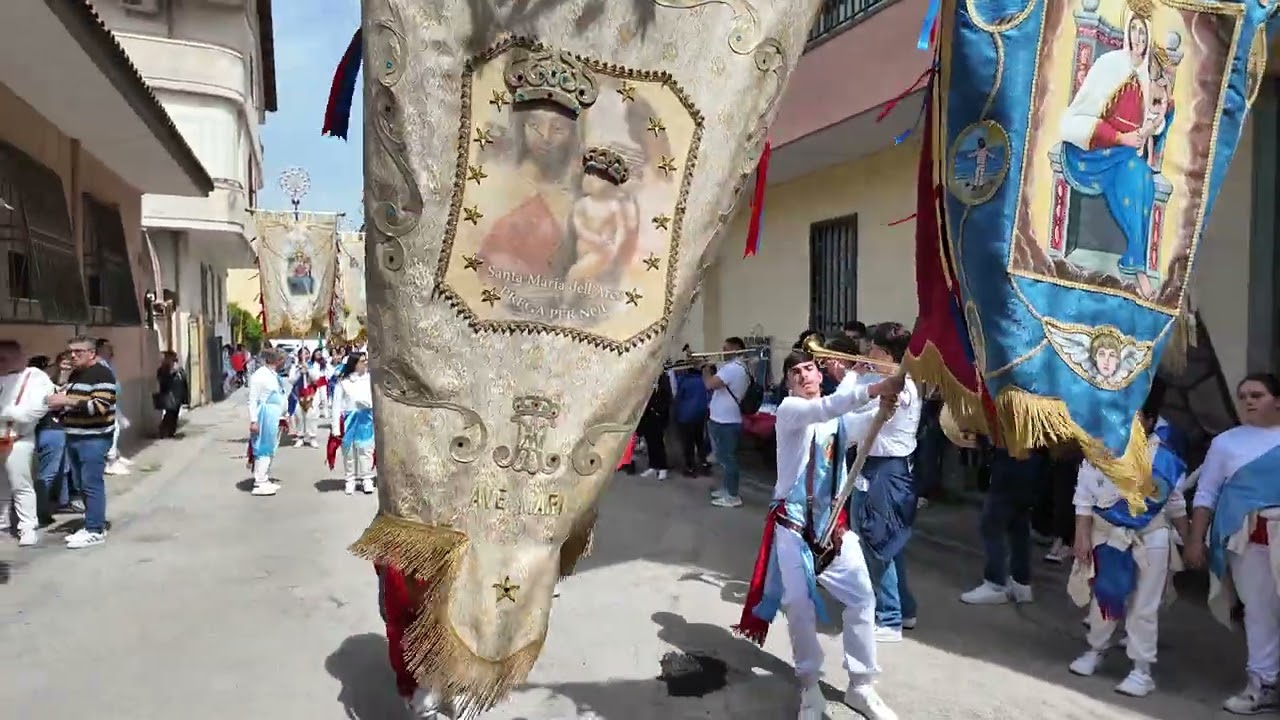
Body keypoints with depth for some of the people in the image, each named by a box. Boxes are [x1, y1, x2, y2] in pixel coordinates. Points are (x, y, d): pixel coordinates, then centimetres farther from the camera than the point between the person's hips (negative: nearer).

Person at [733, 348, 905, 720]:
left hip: (834, 519, 6)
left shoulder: (838, 414, 11)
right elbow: (824, 409, -30)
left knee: (862, 597, 2)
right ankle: (810, 686, 13)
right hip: (794, 522, -5)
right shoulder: (789, 409, -12)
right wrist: (872, 389, -45)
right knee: (800, 603, -8)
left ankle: (861, 685, 17)